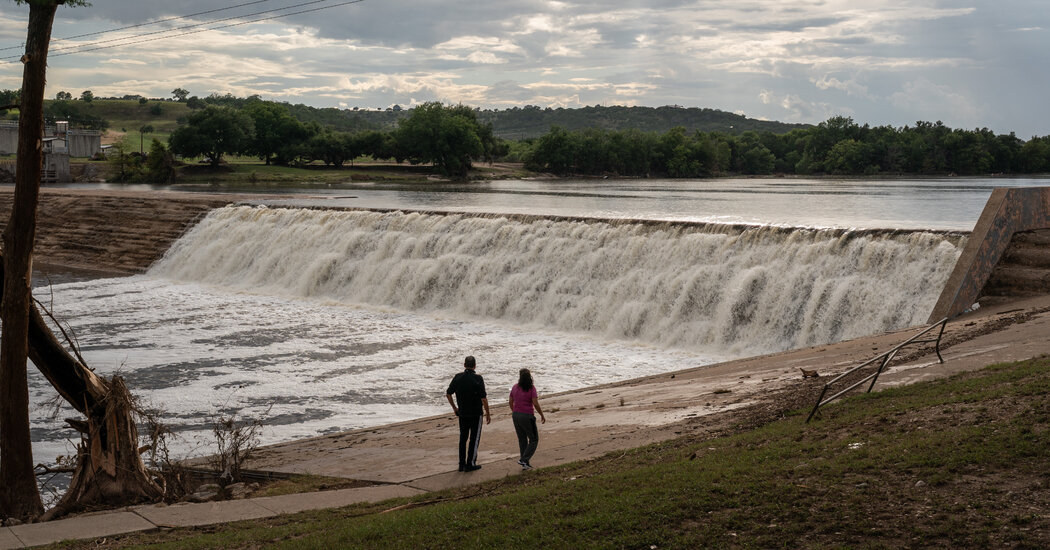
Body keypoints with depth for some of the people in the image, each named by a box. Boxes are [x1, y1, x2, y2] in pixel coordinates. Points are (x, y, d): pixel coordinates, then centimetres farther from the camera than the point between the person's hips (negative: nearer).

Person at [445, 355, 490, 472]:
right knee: (474, 438, 6)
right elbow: (484, 399, -16)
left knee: (463, 438, 15)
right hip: (476, 414, -4)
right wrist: (488, 414, -6)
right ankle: (470, 464, 7)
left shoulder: (457, 377, -2)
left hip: (462, 413, 4)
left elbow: (448, 394, 4)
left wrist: (454, 408, 17)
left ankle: (462, 464, 17)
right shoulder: (477, 379, -15)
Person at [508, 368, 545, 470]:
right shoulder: (531, 388, -13)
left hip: (516, 415, 6)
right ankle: (524, 460, -5)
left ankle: (525, 464, 19)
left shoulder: (515, 387, 2)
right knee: (534, 439, 8)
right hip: (527, 416, -6)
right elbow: (535, 404, -17)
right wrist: (542, 415, -4)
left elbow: (511, 402, 10)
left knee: (522, 440, 15)